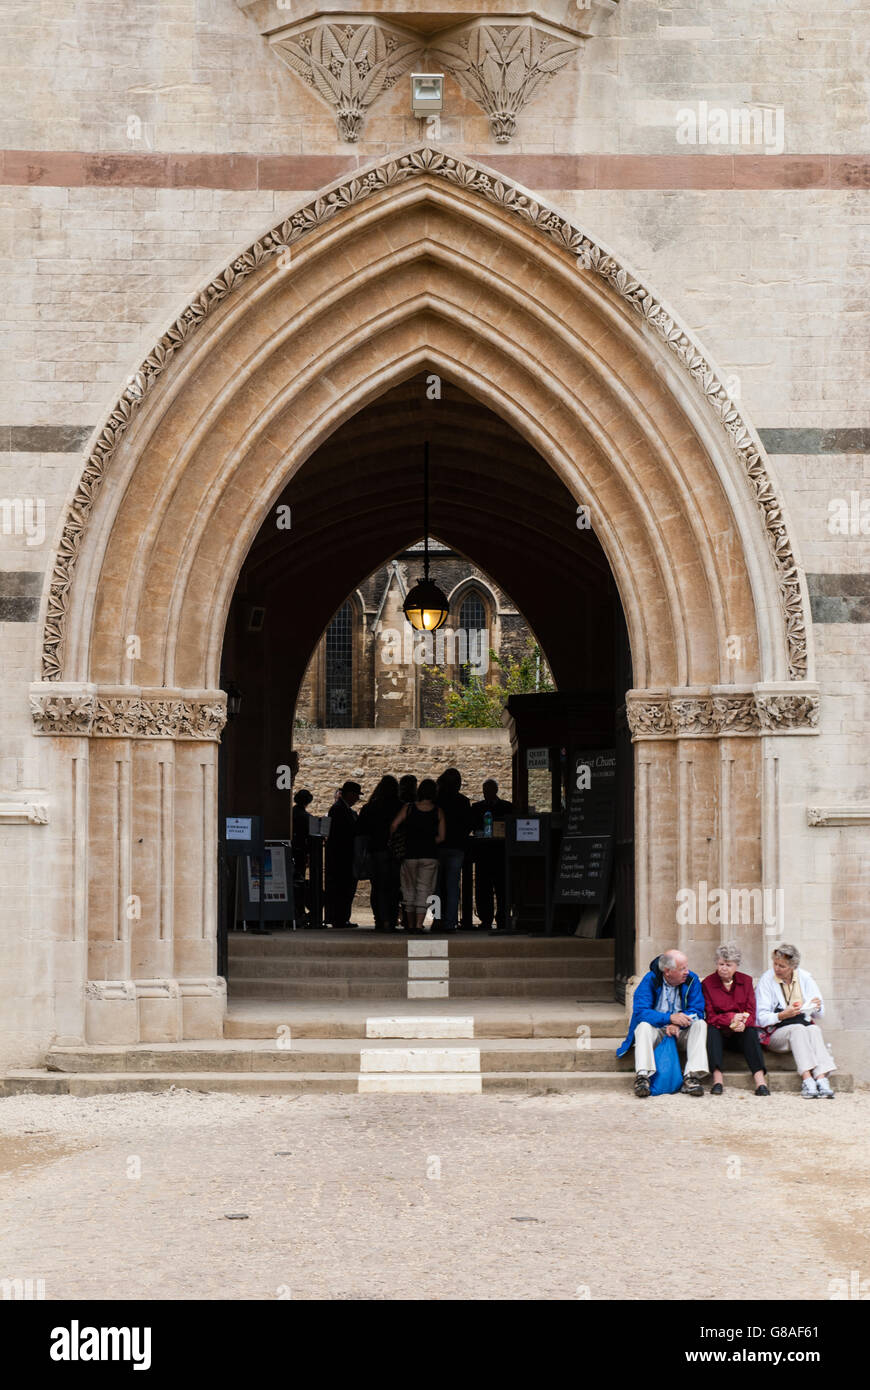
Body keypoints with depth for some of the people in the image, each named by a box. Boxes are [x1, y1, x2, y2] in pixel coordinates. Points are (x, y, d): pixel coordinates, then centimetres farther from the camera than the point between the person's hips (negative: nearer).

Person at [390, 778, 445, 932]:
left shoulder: (408, 807, -1)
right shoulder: (438, 812, 0)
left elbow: (393, 826, -7)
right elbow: (441, 837, -2)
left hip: (409, 854, 1)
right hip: (430, 855, -1)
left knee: (409, 889, 13)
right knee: (424, 890, 2)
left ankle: (410, 925, 18)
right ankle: (419, 924, -9)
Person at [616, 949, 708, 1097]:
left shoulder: (692, 980, -5)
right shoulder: (650, 980, -12)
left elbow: (697, 1011, -11)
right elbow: (640, 1011, -22)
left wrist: (678, 1024, -30)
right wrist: (670, 1018, -35)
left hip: (681, 1032, 2)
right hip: (657, 1031, -2)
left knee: (700, 1024, -25)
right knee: (644, 1026, -32)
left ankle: (691, 1077, -35)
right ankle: (642, 1077, -44)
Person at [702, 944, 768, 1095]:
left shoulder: (746, 981, 7)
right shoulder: (707, 983, 0)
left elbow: (751, 1012, 0)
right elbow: (710, 1016, -6)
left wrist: (743, 1023, -24)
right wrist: (730, 1019, -24)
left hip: (740, 1034, 1)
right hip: (719, 1033, -1)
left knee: (751, 1031, -30)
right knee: (711, 1029, -33)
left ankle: (760, 1081, -44)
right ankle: (717, 1080, -44)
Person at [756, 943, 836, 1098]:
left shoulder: (805, 978, 6)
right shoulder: (767, 980, -3)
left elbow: (820, 1015, 10)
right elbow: (762, 1018, -8)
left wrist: (817, 1008, -13)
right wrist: (783, 1015, -24)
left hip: (806, 1026, 3)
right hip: (776, 1032, -3)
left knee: (814, 1029, -31)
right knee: (797, 1029, -34)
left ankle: (822, 1078, -47)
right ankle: (807, 1078, -48)